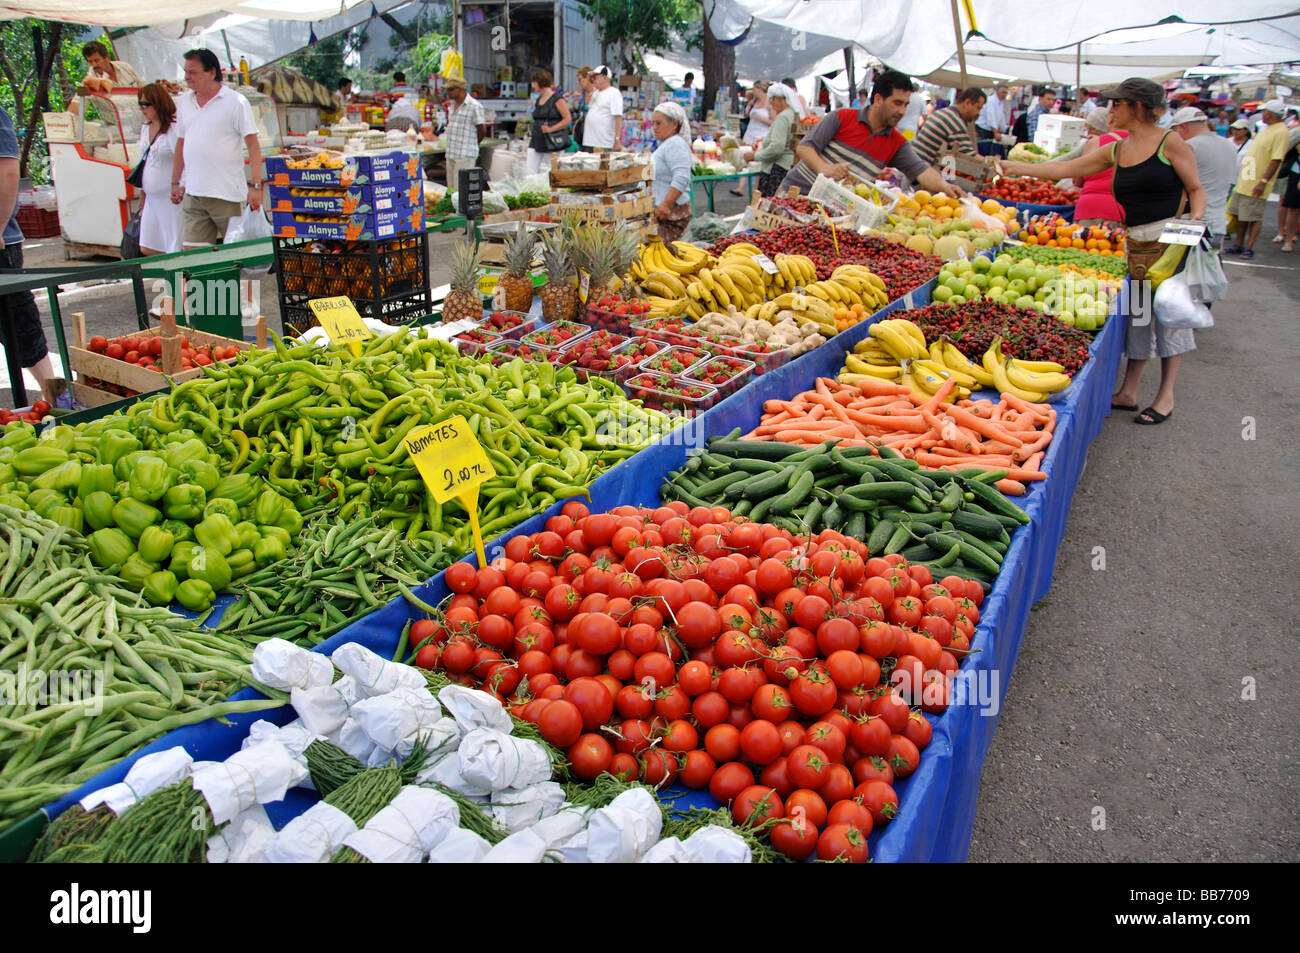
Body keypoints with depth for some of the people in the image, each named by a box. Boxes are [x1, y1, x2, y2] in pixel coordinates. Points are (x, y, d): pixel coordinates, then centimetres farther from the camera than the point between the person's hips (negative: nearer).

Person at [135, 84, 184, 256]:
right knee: (146, 250, 7)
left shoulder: (173, 128, -13)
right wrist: (142, 192, 24)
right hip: (151, 198, 9)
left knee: (174, 252, -4)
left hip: (171, 198, -8)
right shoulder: (145, 128, 13)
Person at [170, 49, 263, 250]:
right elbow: (180, 144, 22)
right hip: (193, 195, 5)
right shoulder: (184, 102, 15)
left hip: (227, 195, -5)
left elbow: (253, 145, -7)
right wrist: (175, 183, 19)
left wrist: (255, 185, -15)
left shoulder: (236, 102, -3)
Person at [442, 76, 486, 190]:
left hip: (465, 155, -8)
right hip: (451, 154, 8)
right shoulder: (453, 104, 16)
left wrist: (471, 145, 8)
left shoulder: (474, 106, -9)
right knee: (451, 189, 9)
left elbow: (482, 130, -6)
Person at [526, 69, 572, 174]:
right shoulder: (539, 99, 17)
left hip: (552, 142, -7)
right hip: (537, 141, 7)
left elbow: (568, 119, -12)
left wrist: (551, 128, -17)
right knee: (530, 172, -1)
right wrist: (532, 135, 13)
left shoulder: (557, 99, -7)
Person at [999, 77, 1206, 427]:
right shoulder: (1115, 151, 12)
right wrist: (1015, 168, 10)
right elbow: (1064, 168, 13)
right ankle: (1128, 393, 13)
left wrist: (1196, 216, -20)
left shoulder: (1170, 143, -4)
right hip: (1135, 242, 5)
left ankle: (1166, 395, 8)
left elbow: (1196, 189, -1)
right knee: (1137, 316, 8)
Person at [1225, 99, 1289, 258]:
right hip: (1245, 182, 9)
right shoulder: (1267, 129, 15)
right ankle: (1239, 245, 21)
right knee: (1240, 216, 12)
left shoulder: (1281, 132, -14)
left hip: (1256, 186, -9)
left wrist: (1263, 181, -26)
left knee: (1255, 218, -3)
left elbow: (1276, 160, -20)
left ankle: (1249, 248, 2)